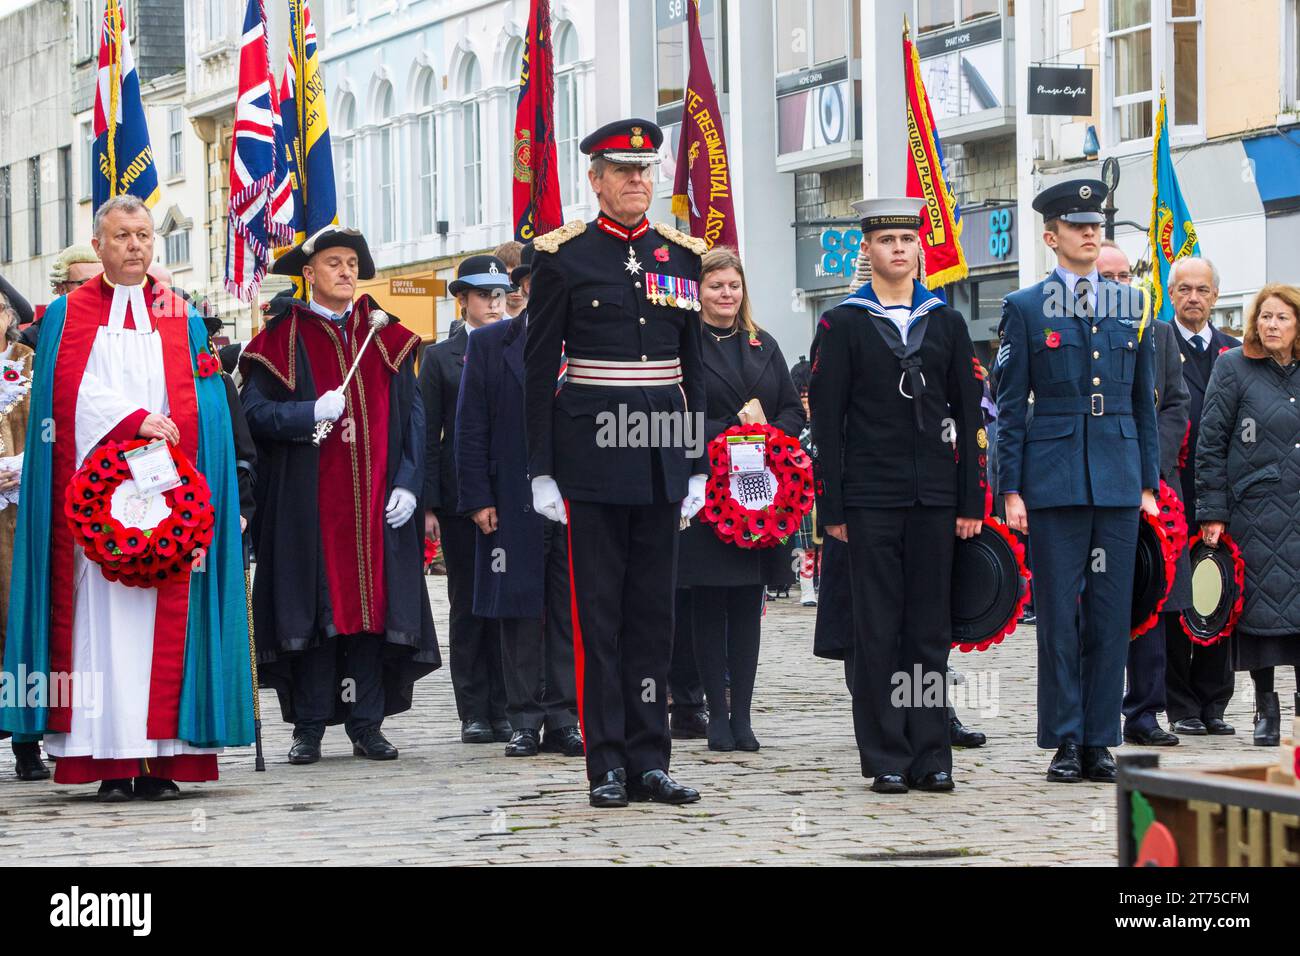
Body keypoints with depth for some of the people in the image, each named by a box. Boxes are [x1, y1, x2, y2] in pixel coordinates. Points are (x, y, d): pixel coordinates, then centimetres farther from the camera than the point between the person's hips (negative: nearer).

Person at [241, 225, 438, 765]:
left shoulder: (387, 335, 13)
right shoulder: (283, 338, 4)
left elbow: (411, 413, 9)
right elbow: (255, 410, -3)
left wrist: (408, 482, -1)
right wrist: (312, 413, -18)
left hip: (377, 501, 3)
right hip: (309, 502, -2)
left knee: (372, 601, 0)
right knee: (313, 608, -3)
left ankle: (366, 725, 5)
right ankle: (309, 727, 2)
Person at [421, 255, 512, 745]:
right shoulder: (440, 357, 6)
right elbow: (428, 434, 3)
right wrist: (428, 504, -4)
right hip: (460, 496, -1)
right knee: (468, 604, 2)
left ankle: (505, 711, 3)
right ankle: (474, 714, 6)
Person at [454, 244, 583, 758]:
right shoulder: (489, 344, 6)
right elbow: (470, 428, 3)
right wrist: (478, 499, -5)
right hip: (514, 503, -1)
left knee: (569, 611, 2)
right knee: (520, 610, 1)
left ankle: (563, 719, 8)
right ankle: (525, 721, 7)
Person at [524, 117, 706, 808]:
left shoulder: (682, 255, 10)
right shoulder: (562, 256, -1)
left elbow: (694, 367, 14)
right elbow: (539, 368, -1)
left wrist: (697, 466, 9)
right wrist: (541, 471, -6)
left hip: (663, 453, 4)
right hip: (592, 450, -4)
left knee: (653, 608, 6)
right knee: (597, 609, 0)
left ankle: (649, 760, 11)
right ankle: (608, 764, 4)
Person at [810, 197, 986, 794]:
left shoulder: (946, 323, 12)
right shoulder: (842, 324, 4)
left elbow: (968, 416, 11)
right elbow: (826, 423, 1)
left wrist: (971, 502, 4)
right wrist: (832, 509, -6)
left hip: (934, 498, 2)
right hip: (870, 497, -2)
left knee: (931, 629, 3)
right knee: (877, 630, -1)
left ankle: (930, 756, 8)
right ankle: (886, 759, 3)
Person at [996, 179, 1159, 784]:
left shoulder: (1132, 305, 12)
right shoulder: (1024, 308, 3)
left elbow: (1144, 401, 14)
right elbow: (1010, 406, 2)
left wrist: (1149, 483, 9)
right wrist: (1011, 489, -4)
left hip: (1118, 481, 3)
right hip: (1053, 479, -3)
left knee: (1111, 614, 3)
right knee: (1058, 614, -1)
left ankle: (1100, 742, 9)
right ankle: (1065, 742, 6)